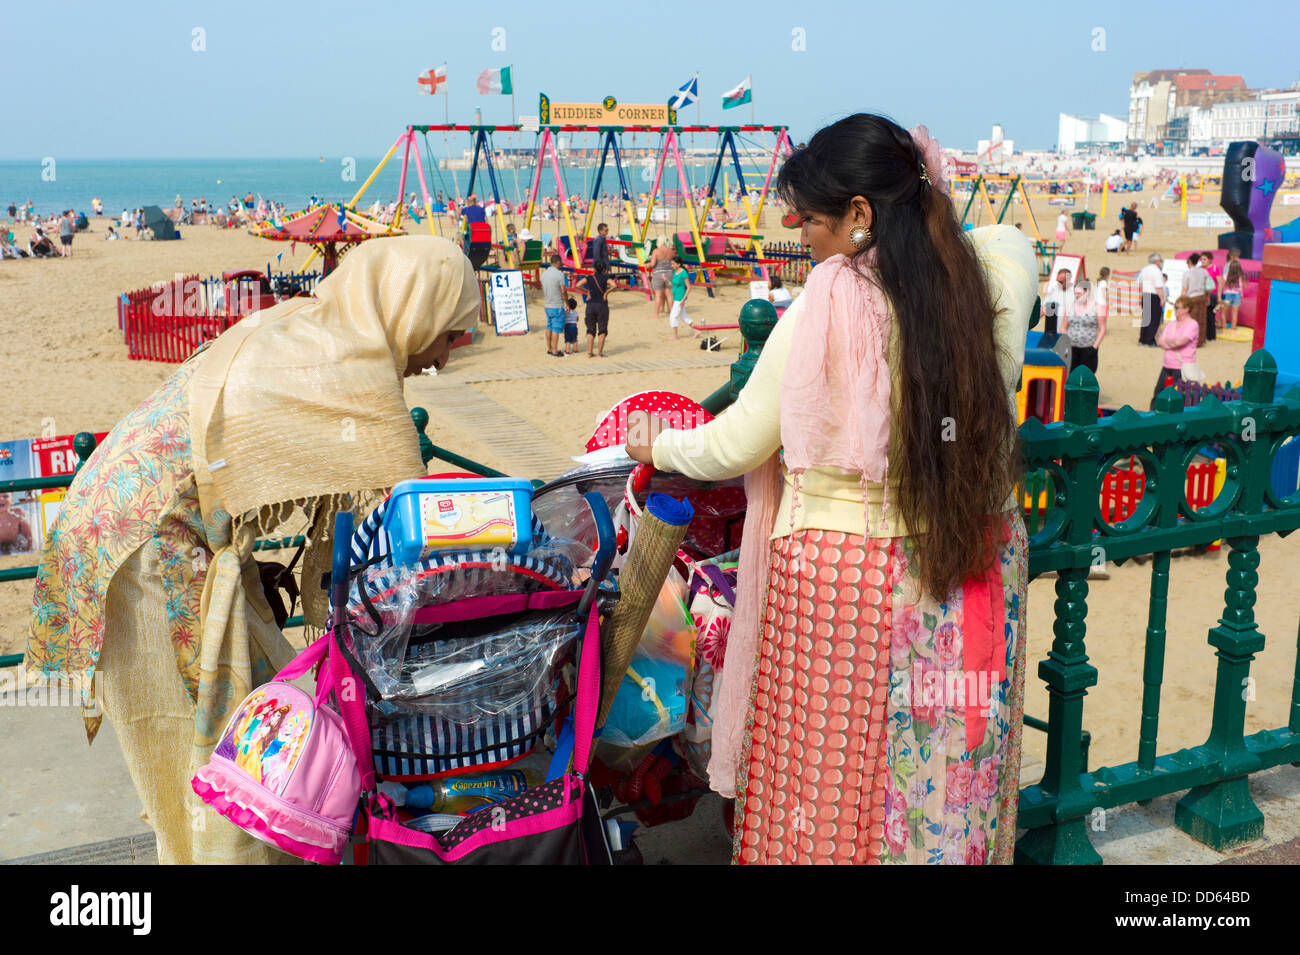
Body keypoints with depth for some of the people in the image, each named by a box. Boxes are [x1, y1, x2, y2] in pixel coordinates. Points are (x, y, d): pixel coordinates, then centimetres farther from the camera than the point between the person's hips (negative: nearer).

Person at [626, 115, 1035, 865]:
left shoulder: (827, 309, -18)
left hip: (847, 584, -5)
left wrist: (656, 448, 9)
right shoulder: (995, 277, -5)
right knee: (954, 785, 21)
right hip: (979, 569, 5)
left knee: (833, 785, 13)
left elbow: (736, 448, -8)